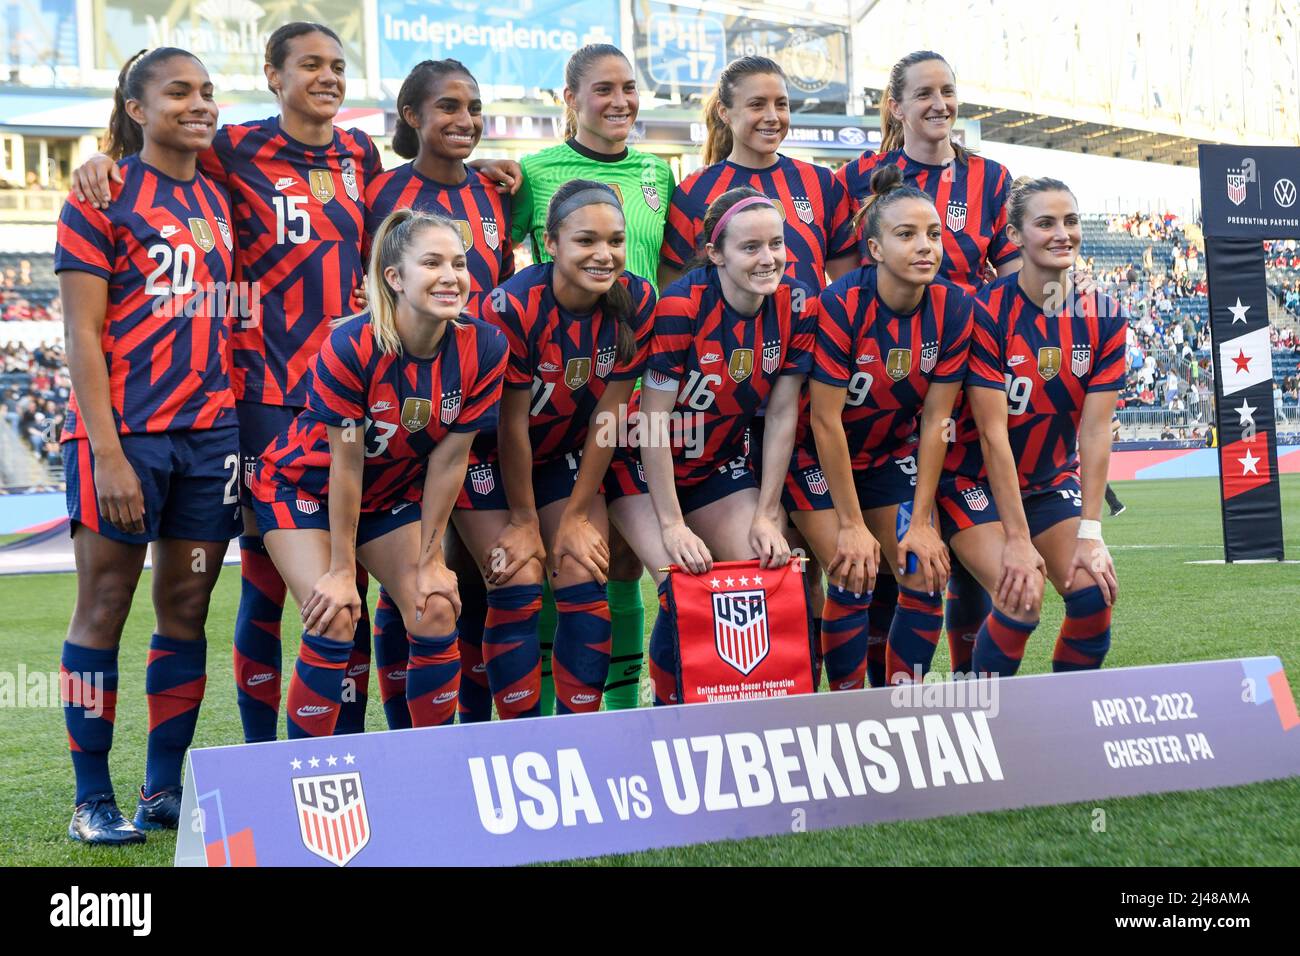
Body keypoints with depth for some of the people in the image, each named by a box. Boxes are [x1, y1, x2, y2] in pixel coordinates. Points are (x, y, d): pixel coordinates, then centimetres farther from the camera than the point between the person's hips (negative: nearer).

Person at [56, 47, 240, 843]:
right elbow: (83, 335, -8)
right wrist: (107, 453, -15)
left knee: (187, 606, 7)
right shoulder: (102, 198, -3)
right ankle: (93, 800, 6)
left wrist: (240, 420, 9)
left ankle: (165, 791, 15)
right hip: (124, 431, -5)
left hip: (210, 432, 6)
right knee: (105, 605, -1)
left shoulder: (219, 201, 14)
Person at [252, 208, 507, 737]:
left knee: (436, 613, -9)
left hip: (392, 491, 4)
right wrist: (342, 570, -17)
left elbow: (449, 459, -12)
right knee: (335, 623, -18)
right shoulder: (351, 347, -30)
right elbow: (346, 463, -23)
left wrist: (428, 559, -8)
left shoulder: (483, 347, -19)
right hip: (304, 488, -4)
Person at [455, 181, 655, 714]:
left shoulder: (636, 304, -15)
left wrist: (577, 515, -7)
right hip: (489, 457, -4)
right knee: (518, 589, -12)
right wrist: (524, 521, -13)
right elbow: (511, 423, -20)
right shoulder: (513, 306, -28)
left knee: (586, 586, -7)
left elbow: (608, 416, -10)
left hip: (565, 457, 4)